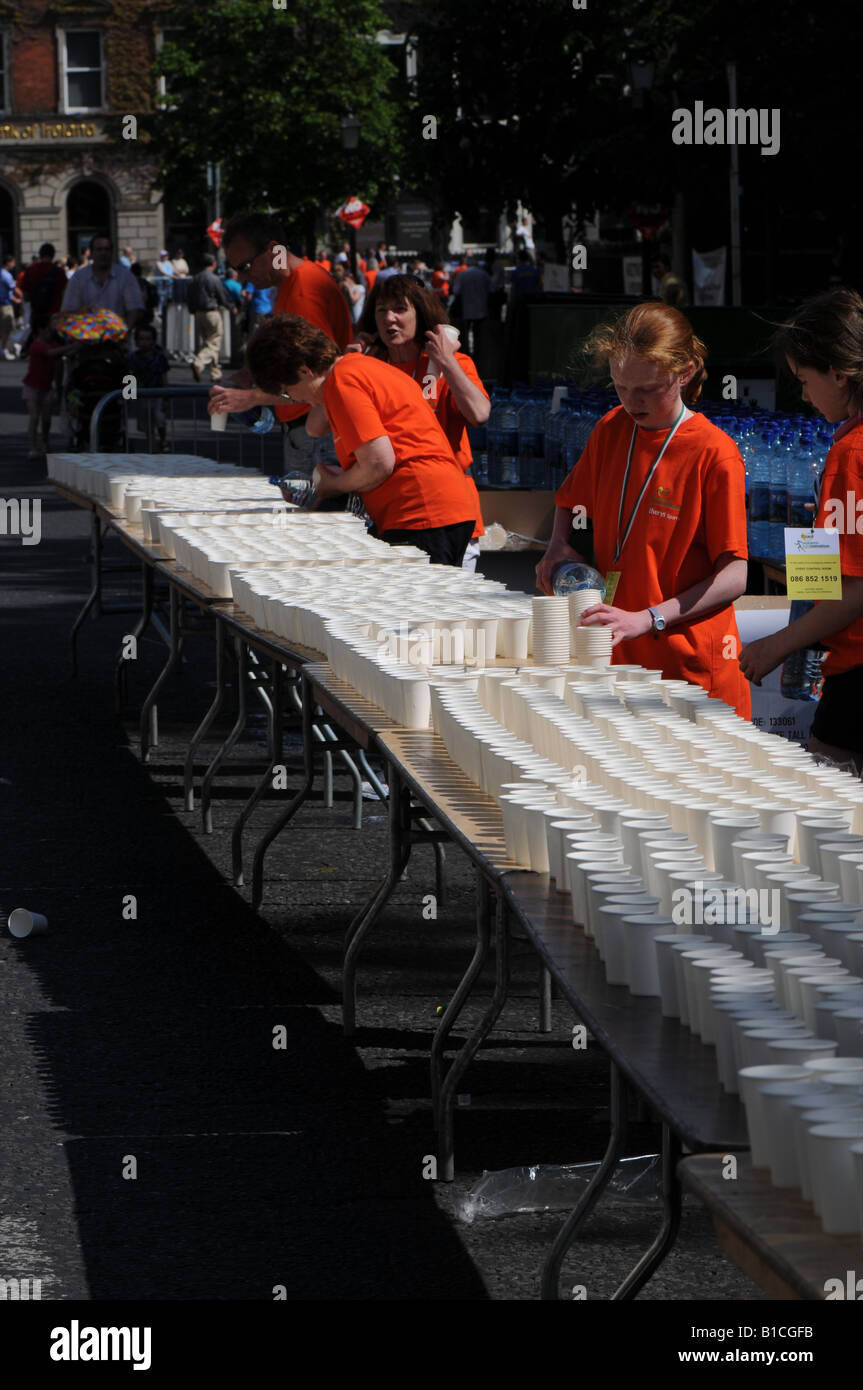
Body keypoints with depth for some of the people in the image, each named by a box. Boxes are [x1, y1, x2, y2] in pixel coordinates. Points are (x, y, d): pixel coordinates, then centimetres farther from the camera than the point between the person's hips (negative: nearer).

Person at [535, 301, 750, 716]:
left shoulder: (714, 455, -13)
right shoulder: (610, 430, 6)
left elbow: (734, 576, -16)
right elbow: (570, 500, 26)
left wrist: (647, 620, -24)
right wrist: (559, 546, 4)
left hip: (691, 667, -5)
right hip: (616, 658, 5)